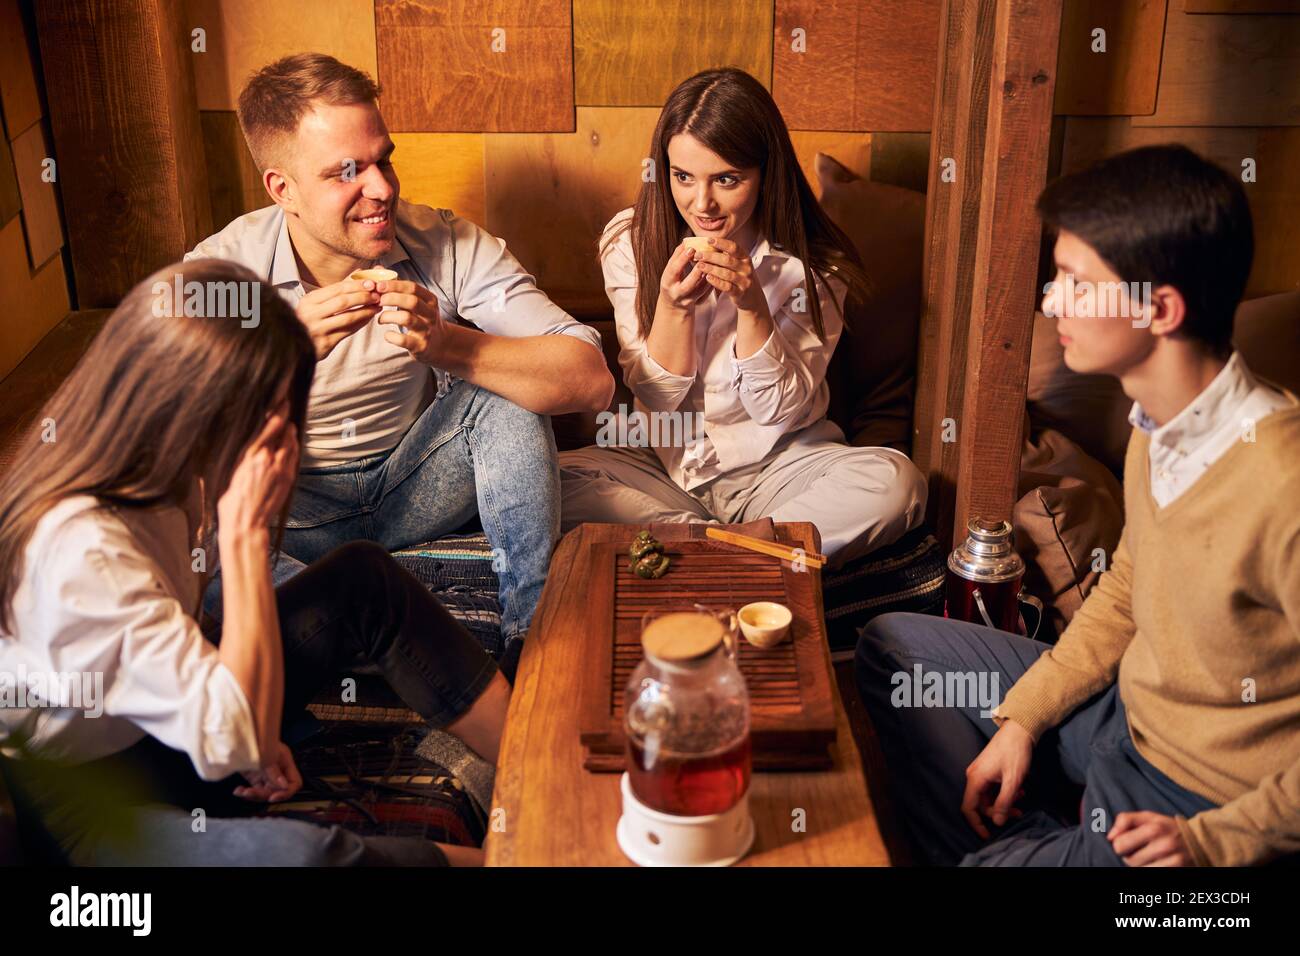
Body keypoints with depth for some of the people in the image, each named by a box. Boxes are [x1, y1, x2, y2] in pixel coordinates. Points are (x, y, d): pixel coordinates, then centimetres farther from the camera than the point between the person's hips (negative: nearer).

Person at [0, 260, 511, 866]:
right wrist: (246, 531, -32)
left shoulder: (146, 467, -7)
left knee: (366, 581, -1)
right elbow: (239, 741, -32)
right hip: (102, 798, -9)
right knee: (305, 854, -39)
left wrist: (252, 734, -4)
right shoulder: (81, 551, -34)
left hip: (173, 720, 9)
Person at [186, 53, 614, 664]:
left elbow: (592, 380, -23)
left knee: (505, 390, -23)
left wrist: (448, 344, -38)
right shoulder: (221, 268, -17)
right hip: (293, 509, -1)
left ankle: (534, 635, -16)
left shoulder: (447, 247, -14)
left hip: (415, 490, 2)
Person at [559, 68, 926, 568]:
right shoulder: (630, 241, -8)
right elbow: (656, 399, -6)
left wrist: (752, 306, -26)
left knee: (895, 481, -28)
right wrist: (673, 305, -25)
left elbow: (778, 409, -11)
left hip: (773, 464, 0)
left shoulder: (813, 263, -11)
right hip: (661, 462, 1)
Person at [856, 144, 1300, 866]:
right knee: (892, 645, 11)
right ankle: (1016, 838, 8)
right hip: (1125, 712, 8)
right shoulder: (1159, 425, -5)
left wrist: (1218, 840, -19)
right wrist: (1021, 719, 4)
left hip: (1199, 804, -8)